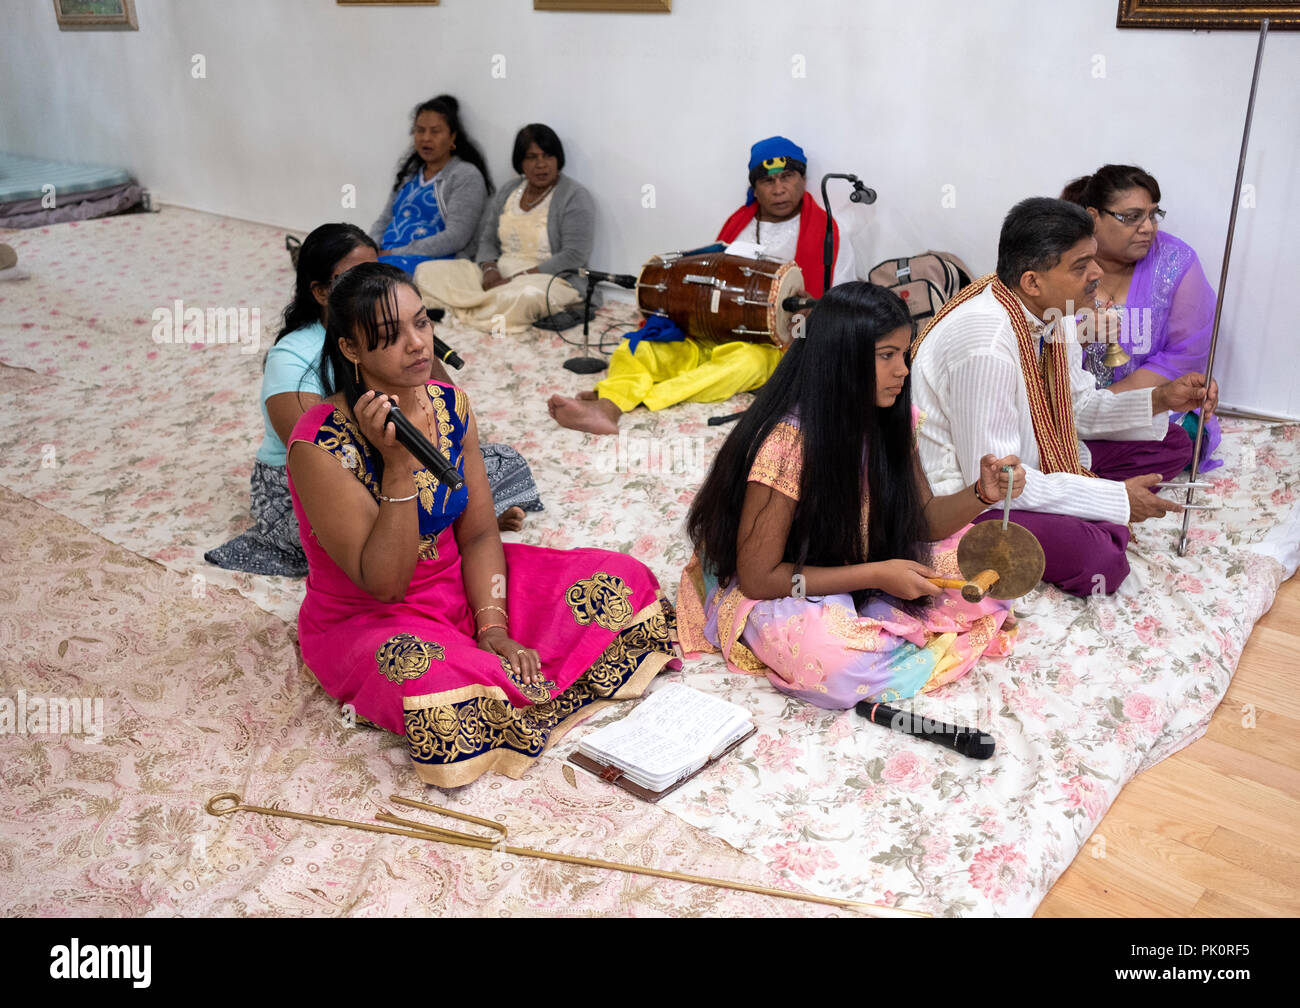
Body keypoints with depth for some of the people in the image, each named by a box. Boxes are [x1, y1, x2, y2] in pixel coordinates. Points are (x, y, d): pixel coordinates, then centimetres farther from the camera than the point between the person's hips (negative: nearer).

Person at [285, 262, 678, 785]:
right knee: (436, 683, -40)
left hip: (459, 586, 6)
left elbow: (478, 532, -2)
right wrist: (399, 463, -35)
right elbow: (384, 584, -25)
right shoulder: (321, 446, -25)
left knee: (620, 580, -5)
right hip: (365, 621, -5)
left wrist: (493, 626, -16)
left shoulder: (449, 404, -6)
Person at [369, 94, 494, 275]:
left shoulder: (466, 175, 1)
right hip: (385, 255, 6)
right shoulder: (409, 172, 24)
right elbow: (384, 219, 25)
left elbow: (455, 238, -11)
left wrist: (394, 253, -14)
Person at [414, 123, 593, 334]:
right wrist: (489, 269, -8)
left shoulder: (575, 198, -5)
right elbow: (487, 239, 17)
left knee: (530, 295, -44)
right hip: (500, 276, 6)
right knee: (426, 272, -7)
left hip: (547, 279, -6)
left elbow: (574, 256, -14)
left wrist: (517, 279, -18)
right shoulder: (509, 190, 16)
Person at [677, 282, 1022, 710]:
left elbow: (922, 519, 3)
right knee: (823, 651, -38)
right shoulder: (787, 440, -29)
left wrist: (981, 494, -18)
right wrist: (876, 574, -26)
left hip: (863, 571, 7)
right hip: (770, 593, -7)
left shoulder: (887, 418, -6)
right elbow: (758, 578, -24)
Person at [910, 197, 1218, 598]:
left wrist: (1159, 399, -4)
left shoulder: (1052, 314, -2)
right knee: (1098, 558, -31)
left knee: (1171, 443, 9)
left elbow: (1079, 407, 14)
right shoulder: (987, 347, -30)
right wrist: (1116, 499, -21)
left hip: (1037, 466, 9)